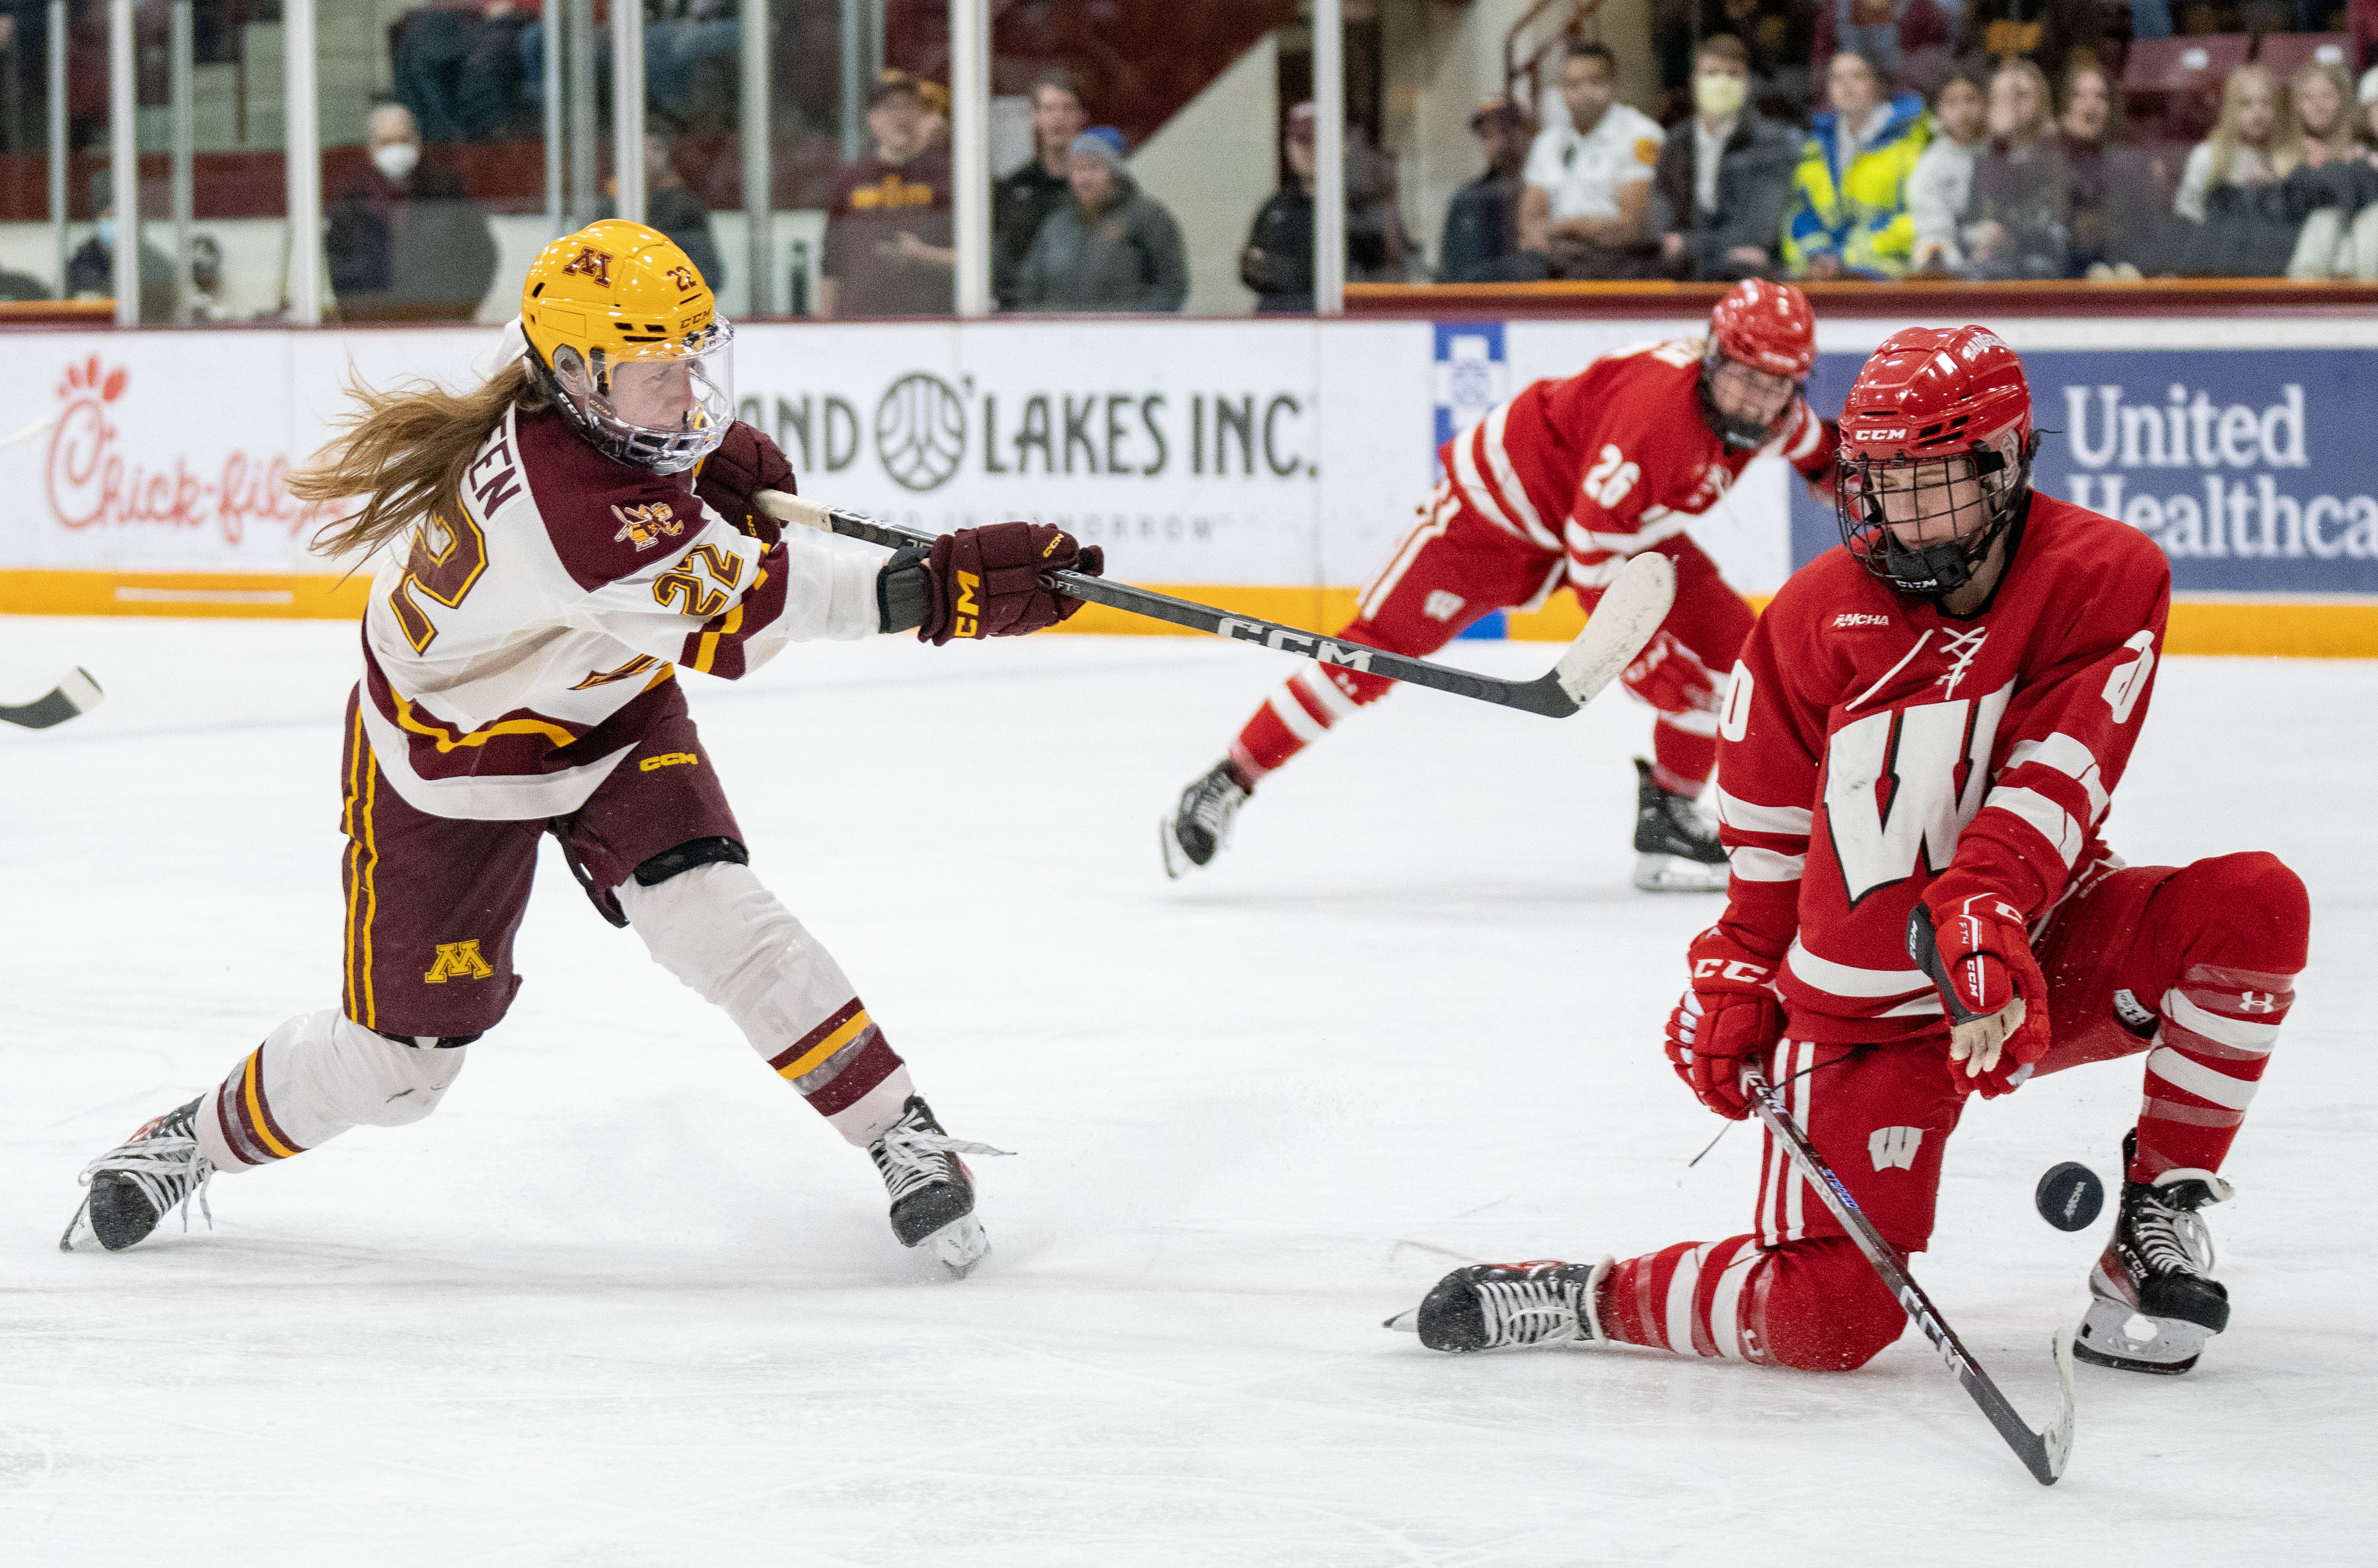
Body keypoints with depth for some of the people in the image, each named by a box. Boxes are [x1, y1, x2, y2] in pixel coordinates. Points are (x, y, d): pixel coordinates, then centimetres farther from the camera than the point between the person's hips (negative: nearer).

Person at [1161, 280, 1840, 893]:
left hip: (1629, 521, 8)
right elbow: (1593, 553, -35)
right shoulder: (1658, 407, -38)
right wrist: (1646, 657, -31)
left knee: (1726, 641, -4)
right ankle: (1225, 786, -9)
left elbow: (1807, 440, 16)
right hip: (1504, 504, -8)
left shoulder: (1768, 404, -14)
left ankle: (1669, 820, 7)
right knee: (1382, 642, -14)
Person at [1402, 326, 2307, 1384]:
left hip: (2041, 953, 2)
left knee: (2255, 908, -25)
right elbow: (1766, 830, 4)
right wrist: (1733, 990, 1)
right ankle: (1583, 1299, 9)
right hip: (1865, 1006, -2)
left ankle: (2157, 1222, -11)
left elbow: (2058, 777, -22)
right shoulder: (1817, 616, -9)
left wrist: (1984, 921, -37)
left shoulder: (2110, 579, -11)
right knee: (1832, 1317, -16)